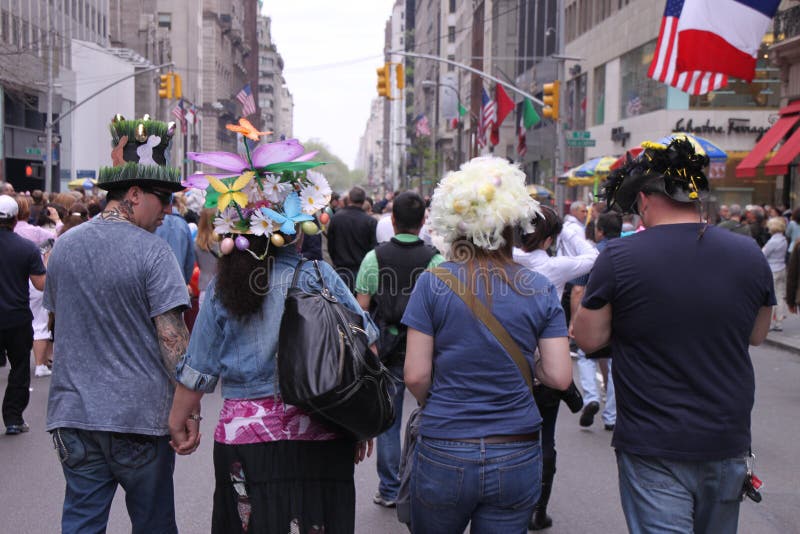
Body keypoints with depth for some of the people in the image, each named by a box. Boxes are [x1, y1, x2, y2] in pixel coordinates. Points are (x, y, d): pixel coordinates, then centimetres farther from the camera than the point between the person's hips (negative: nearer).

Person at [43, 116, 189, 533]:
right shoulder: (153, 252, -13)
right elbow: (172, 339, -17)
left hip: (74, 415, 5)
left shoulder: (64, 246, 6)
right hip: (141, 416, -5)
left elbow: (57, 320, 16)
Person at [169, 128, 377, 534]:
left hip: (243, 438, 1)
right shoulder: (319, 276, -5)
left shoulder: (224, 286, -2)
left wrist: (178, 422, 17)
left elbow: (198, 368, 2)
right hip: (319, 440, -1)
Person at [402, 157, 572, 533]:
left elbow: (415, 376, -8)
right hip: (517, 458, 2)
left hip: (443, 455, -1)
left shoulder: (432, 284, -8)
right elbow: (559, 377, -5)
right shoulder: (540, 290, -2)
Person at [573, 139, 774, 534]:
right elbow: (757, 334, 11)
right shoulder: (749, 254, -2)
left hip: (653, 447, -4)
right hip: (727, 442, 5)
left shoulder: (618, 258, -14)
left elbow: (589, 339, -5)